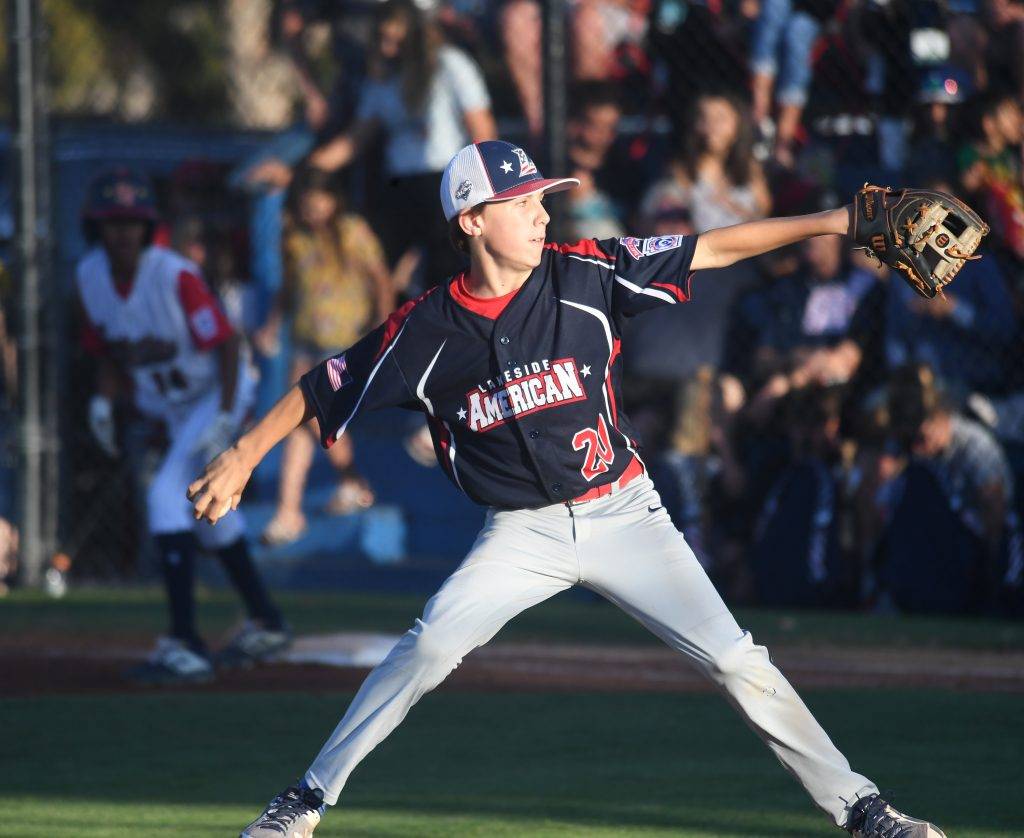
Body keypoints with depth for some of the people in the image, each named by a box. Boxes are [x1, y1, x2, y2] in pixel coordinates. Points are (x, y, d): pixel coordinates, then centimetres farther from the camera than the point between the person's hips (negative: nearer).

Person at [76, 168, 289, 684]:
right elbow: (107, 353, 5)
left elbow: (227, 344, -23)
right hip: (167, 406, 8)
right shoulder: (90, 278, -9)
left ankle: (185, 646, -25)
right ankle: (266, 624, 38)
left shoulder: (176, 277, -28)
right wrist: (104, 400, -12)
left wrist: (225, 419, -29)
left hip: (216, 394, -8)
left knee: (166, 497, -22)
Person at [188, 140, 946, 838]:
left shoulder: (585, 277, -9)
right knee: (430, 646, -18)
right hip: (523, 533, -1)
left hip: (623, 515, 1)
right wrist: (242, 457, 0)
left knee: (736, 662, -7)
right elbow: (323, 390, 2)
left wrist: (828, 222, -13)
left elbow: (713, 250, -8)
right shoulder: (427, 331, -10)